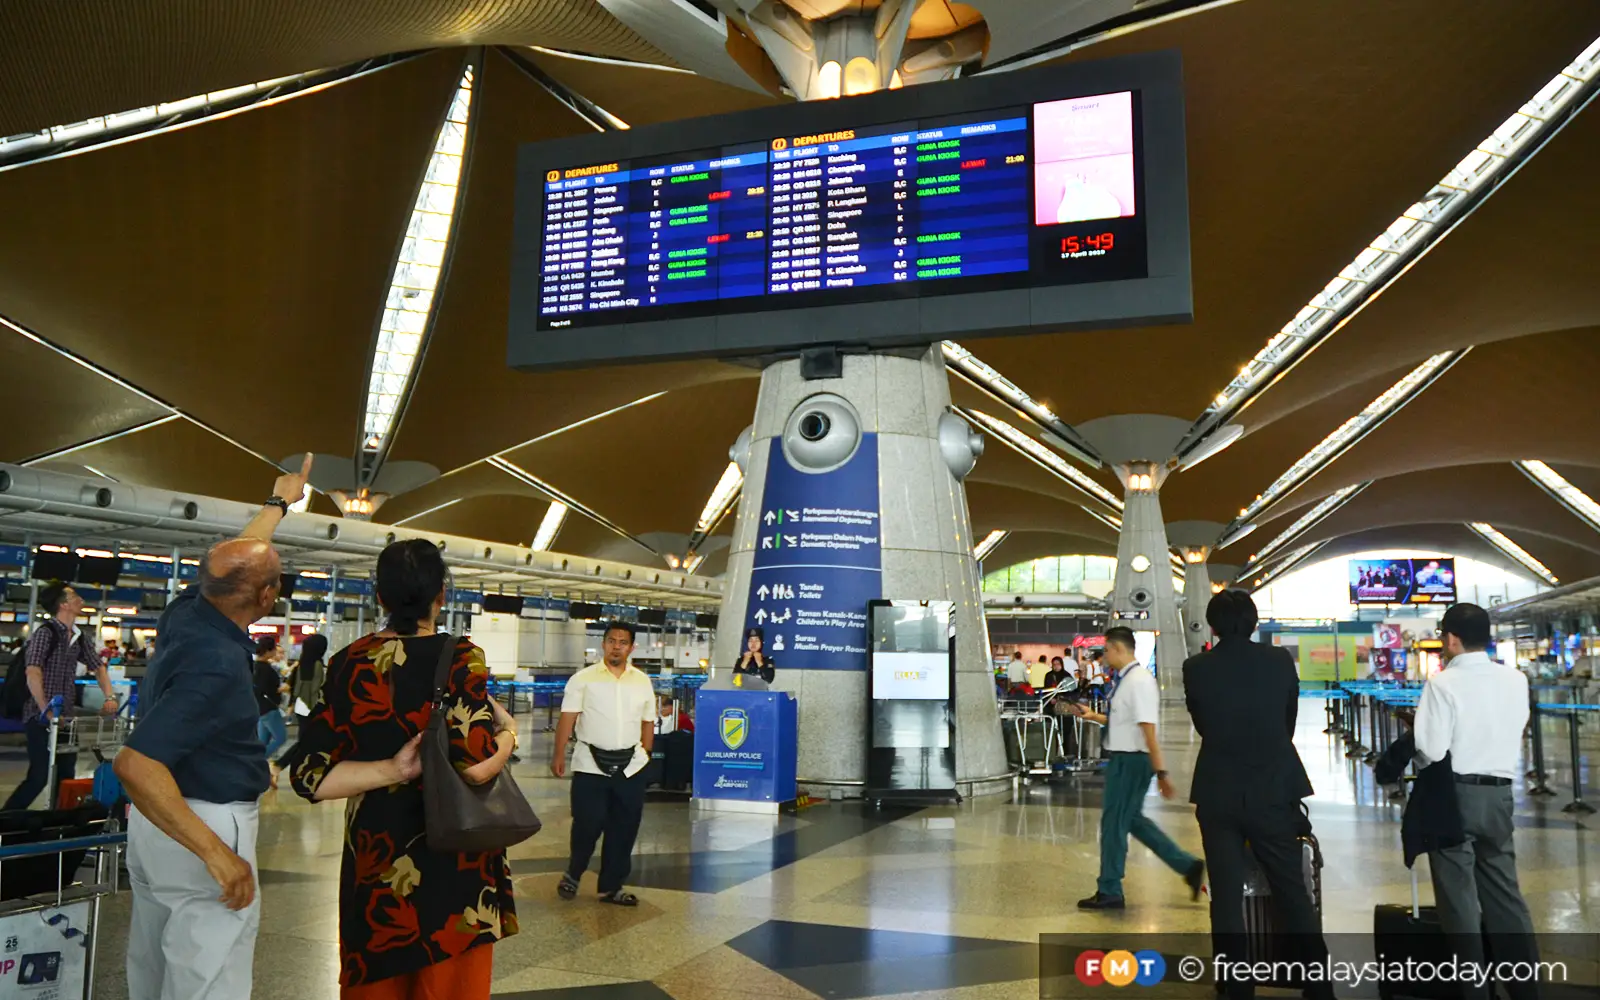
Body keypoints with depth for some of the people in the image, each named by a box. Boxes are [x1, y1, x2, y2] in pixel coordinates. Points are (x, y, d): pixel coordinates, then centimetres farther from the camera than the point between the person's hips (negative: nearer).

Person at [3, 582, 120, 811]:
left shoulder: (79, 637, 10)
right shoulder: (46, 632, -12)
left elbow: (98, 667, 17)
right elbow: (32, 673, -22)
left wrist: (110, 697, 1)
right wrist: (46, 710, -28)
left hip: (65, 716, 7)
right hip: (41, 718, -7)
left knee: (66, 774, 9)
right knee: (39, 776, -9)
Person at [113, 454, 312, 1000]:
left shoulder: (186, 611, -4)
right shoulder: (216, 664, -29)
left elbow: (233, 559, 17)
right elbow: (135, 765, -34)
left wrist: (279, 502, 32)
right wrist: (217, 854, -34)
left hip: (160, 820, 10)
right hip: (204, 827, -10)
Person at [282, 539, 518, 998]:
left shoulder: (351, 663, 0)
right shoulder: (459, 657, -13)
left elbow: (308, 772, -3)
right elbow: (476, 766, -23)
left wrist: (393, 771, -6)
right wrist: (509, 732, -5)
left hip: (373, 851, 4)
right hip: (451, 858, -4)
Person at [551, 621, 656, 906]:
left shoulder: (643, 682, 9)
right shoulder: (583, 678, -1)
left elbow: (648, 723, 13)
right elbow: (567, 719, -6)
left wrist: (645, 755, 8)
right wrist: (559, 756, -14)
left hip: (630, 766, 3)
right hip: (590, 764, -3)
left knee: (624, 828, 6)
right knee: (587, 825, -2)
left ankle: (611, 886, 19)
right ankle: (572, 875, 24)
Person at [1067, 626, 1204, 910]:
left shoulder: (1139, 681, -21)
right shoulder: (1125, 679, 8)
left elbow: (1148, 729, -24)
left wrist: (1161, 772, -24)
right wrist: (1093, 716, 14)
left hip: (1131, 761, -10)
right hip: (1124, 758, 10)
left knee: (1114, 823, 2)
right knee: (1132, 820, 19)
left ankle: (1109, 893, 16)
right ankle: (1188, 866, 27)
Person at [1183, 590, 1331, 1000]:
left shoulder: (1196, 668, -7)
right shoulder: (1280, 660, -5)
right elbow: (1290, 720, 8)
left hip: (1219, 795, 0)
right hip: (1274, 791, 1)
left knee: (1226, 897, 6)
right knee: (1293, 893, 11)